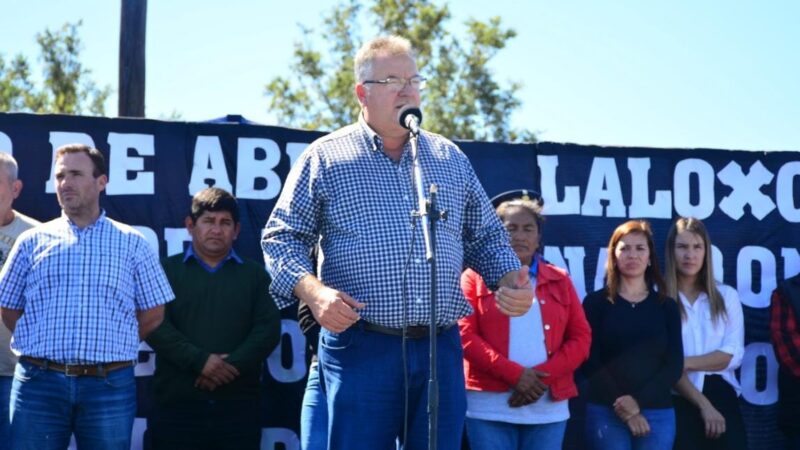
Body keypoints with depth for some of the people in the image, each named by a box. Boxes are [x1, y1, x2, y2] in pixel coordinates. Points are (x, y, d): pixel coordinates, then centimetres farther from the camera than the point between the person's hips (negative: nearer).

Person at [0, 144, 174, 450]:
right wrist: (46, 348, 8)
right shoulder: (32, 241, 10)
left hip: (110, 386, 0)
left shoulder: (132, 243, 7)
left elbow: (153, 314, 10)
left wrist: (109, 347, 10)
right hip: (39, 382, 1)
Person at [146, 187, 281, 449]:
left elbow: (269, 329, 4)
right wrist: (199, 360, -16)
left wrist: (232, 365, -12)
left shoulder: (255, 274, 16)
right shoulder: (166, 270, 10)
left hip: (239, 405, 1)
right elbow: (154, 325, -3)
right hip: (176, 403, -1)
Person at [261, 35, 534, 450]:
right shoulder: (325, 158, 4)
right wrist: (313, 291, -15)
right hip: (360, 348, -3)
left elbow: (486, 236, 21)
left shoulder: (450, 159, 16)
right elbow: (281, 236, 3)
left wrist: (510, 279, 1)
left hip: (441, 349, 4)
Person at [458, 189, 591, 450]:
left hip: (548, 407, 2)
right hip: (489, 406, -2)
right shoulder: (475, 277, 8)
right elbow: (465, 335, -3)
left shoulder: (559, 280, 15)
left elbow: (581, 337, 8)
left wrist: (543, 375, -8)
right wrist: (514, 373, -13)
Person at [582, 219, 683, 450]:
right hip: (606, 412, -2)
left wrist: (638, 401, -11)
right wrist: (625, 409, -11)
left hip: (657, 413, 2)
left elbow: (675, 365, 3)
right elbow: (590, 362, -2)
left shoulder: (667, 306, 11)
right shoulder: (596, 302, 5)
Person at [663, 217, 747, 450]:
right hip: (678, 400, -3)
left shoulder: (726, 296, 9)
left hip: (721, 395, 3)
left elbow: (733, 355, 0)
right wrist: (703, 405, -12)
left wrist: (685, 362, -14)